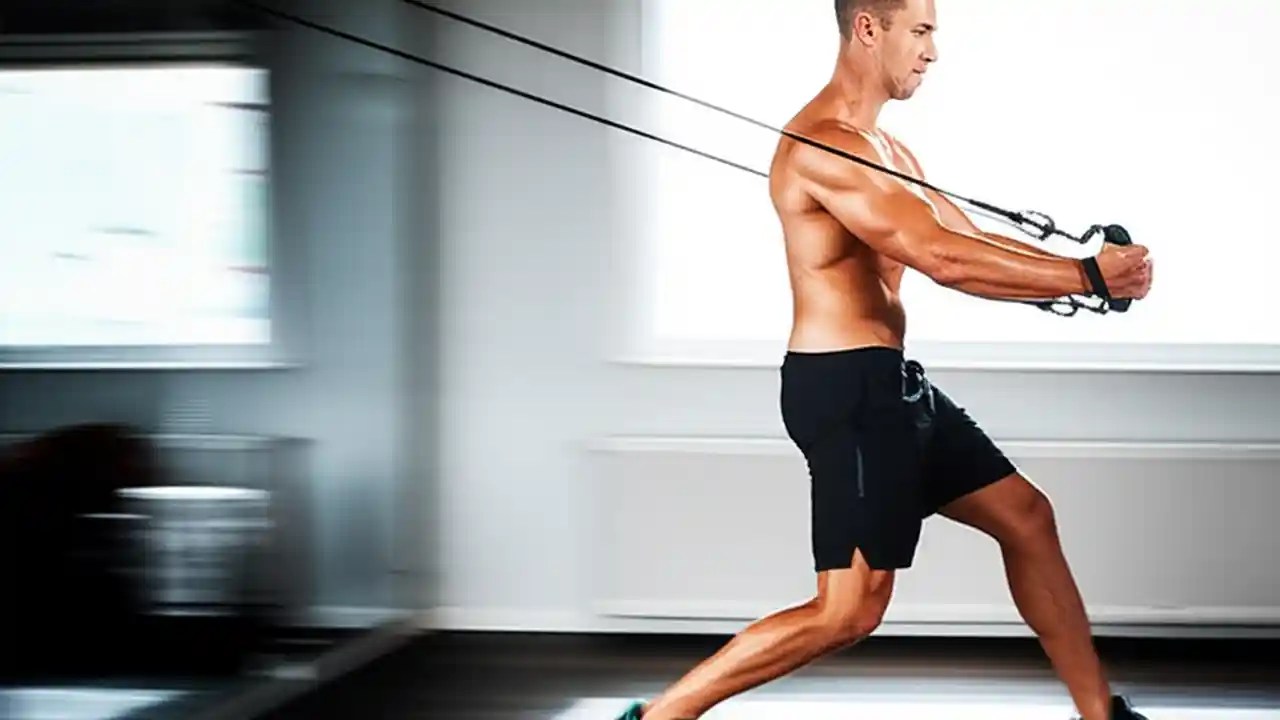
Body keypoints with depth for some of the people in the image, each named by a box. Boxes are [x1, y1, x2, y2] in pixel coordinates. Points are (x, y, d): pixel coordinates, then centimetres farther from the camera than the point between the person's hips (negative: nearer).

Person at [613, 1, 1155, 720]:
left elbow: (972, 245, 14)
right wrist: (1087, 277, -20)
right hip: (846, 389, -10)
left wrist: (1081, 267, -2)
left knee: (1026, 517, 14)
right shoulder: (822, 145, -18)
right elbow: (944, 260, -25)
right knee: (851, 611, -7)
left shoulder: (882, 148, 17)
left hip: (888, 383, 11)